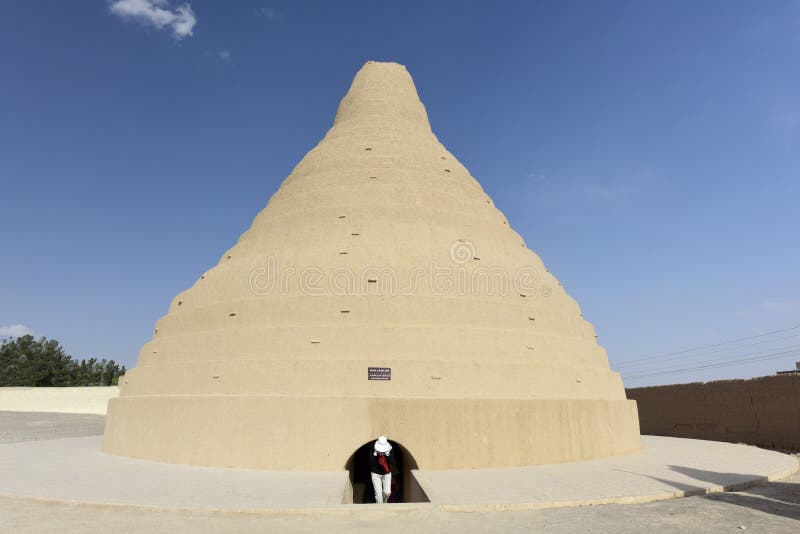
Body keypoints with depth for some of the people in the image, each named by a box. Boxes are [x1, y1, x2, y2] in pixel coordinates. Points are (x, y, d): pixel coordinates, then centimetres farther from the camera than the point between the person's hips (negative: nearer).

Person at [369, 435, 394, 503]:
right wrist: (375, 454, -27)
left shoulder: (389, 449, -11)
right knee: (378, 493, -9)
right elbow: (371, 463, -19)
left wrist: (387, 454, -25)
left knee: (387, 492, -4)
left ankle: (384, 503, 28)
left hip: (387, 474, 1)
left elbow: (392, 462, -17)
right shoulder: (373, 449, -14)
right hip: (376, 474, -1)